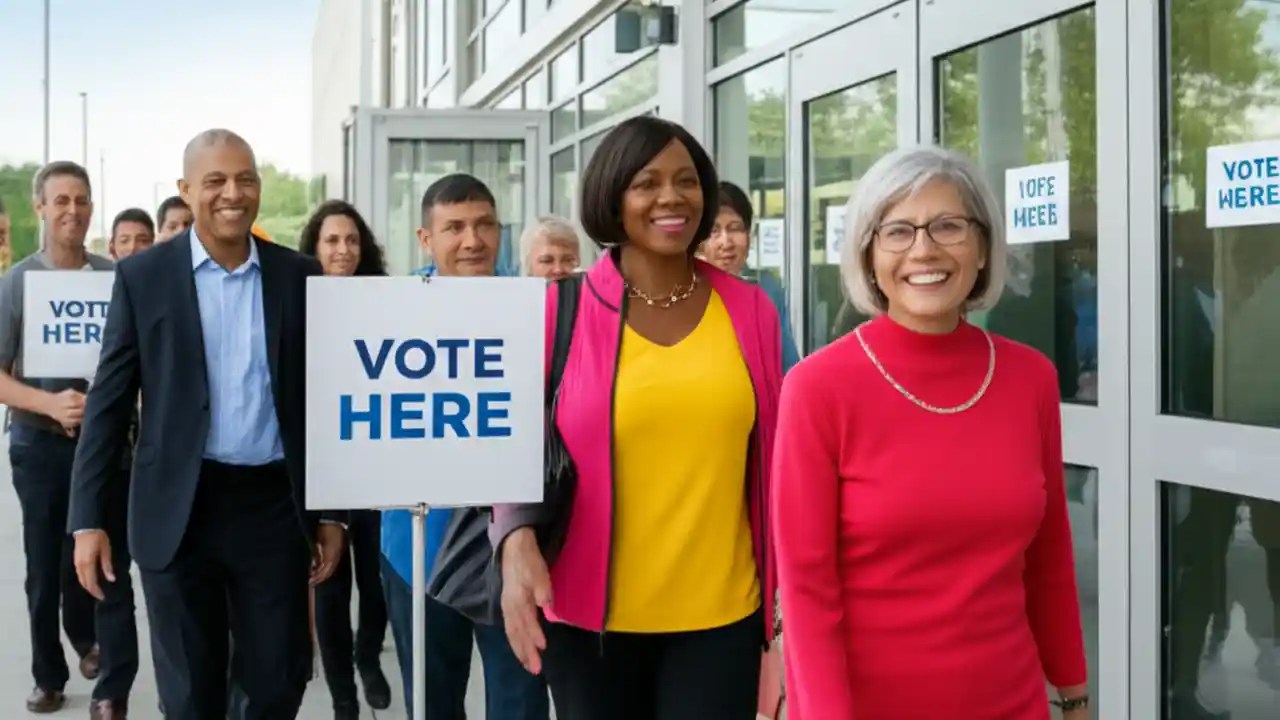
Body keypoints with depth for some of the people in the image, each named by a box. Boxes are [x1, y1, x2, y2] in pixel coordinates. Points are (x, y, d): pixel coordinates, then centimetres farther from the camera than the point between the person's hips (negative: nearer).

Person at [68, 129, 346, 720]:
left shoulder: (299, 275, 4)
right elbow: (108, 401, 0)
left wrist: (331, 511, 5)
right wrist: (87, 519, -5)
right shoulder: (142, 276, 0)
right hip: (178, 508, -1)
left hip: (274, 505, 1)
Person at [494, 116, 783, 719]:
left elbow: (773, 460, 8)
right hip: (591, 613, -1)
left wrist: (786, 596, 9)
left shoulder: (750, 311, 2)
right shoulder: (561, 312, -5)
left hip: (721, 614, 1)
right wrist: (517, 539, -20)